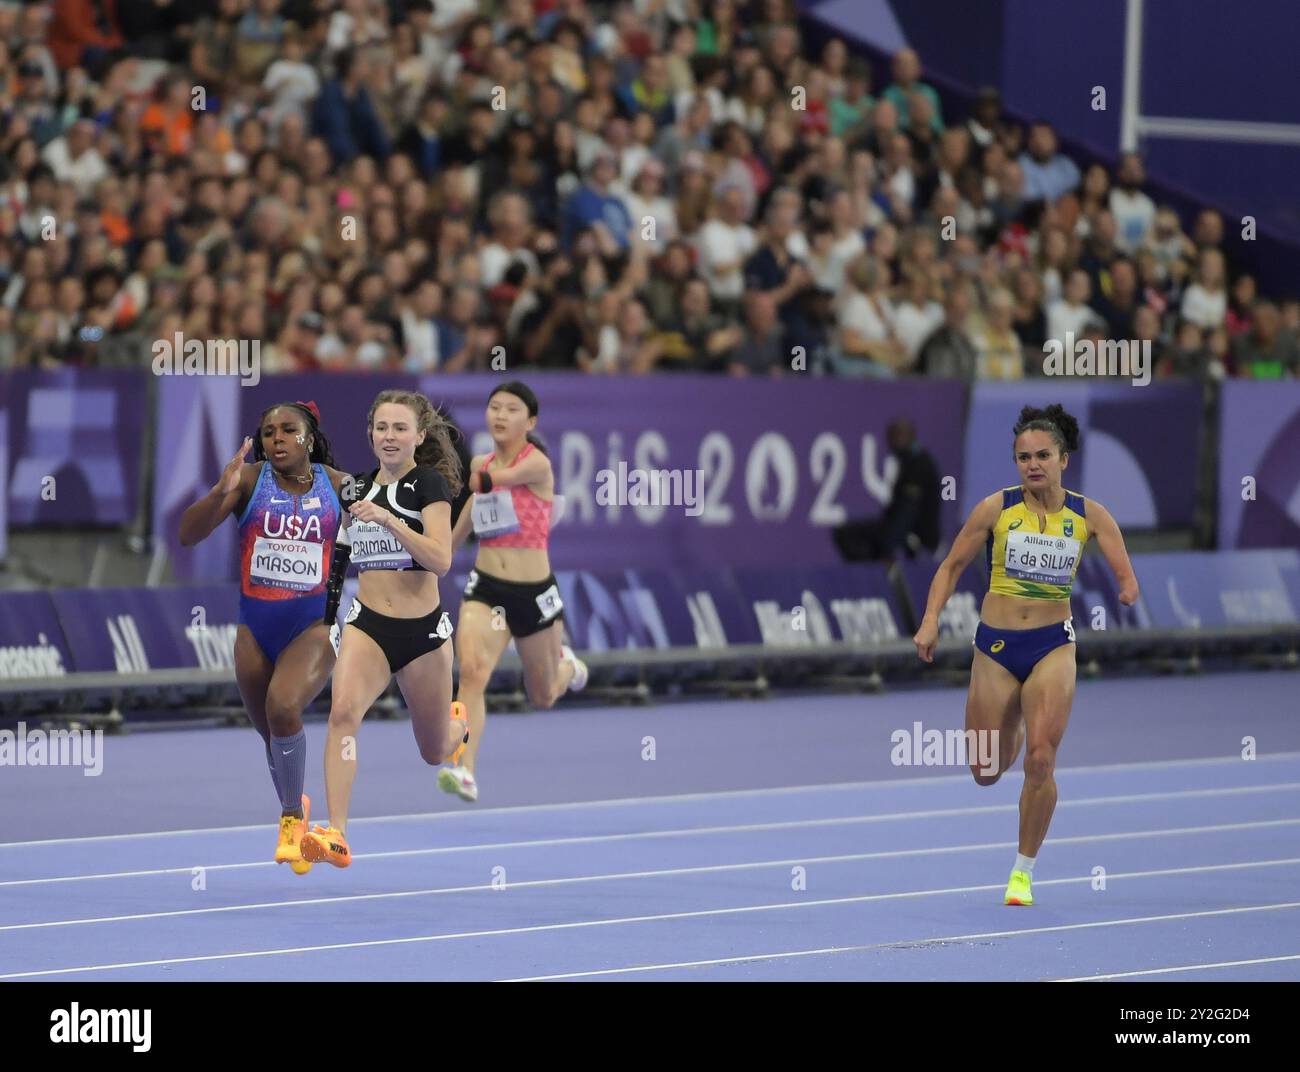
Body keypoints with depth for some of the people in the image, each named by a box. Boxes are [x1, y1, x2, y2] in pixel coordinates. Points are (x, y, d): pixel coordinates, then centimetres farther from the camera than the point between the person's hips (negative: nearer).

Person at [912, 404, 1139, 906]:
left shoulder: (1089, 515, -2)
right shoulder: (996, 508, -4)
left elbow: (1127, 578, -1)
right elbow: (952, 566, 6)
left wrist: (1127, 594, -25)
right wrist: (931, 620, -6)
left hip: (1052, 645, -1)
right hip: (995, 646, 1)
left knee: (1040, 760, -17)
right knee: (986, 773, 7)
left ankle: (1023, 870, 0)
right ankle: (1011, 726, 46)